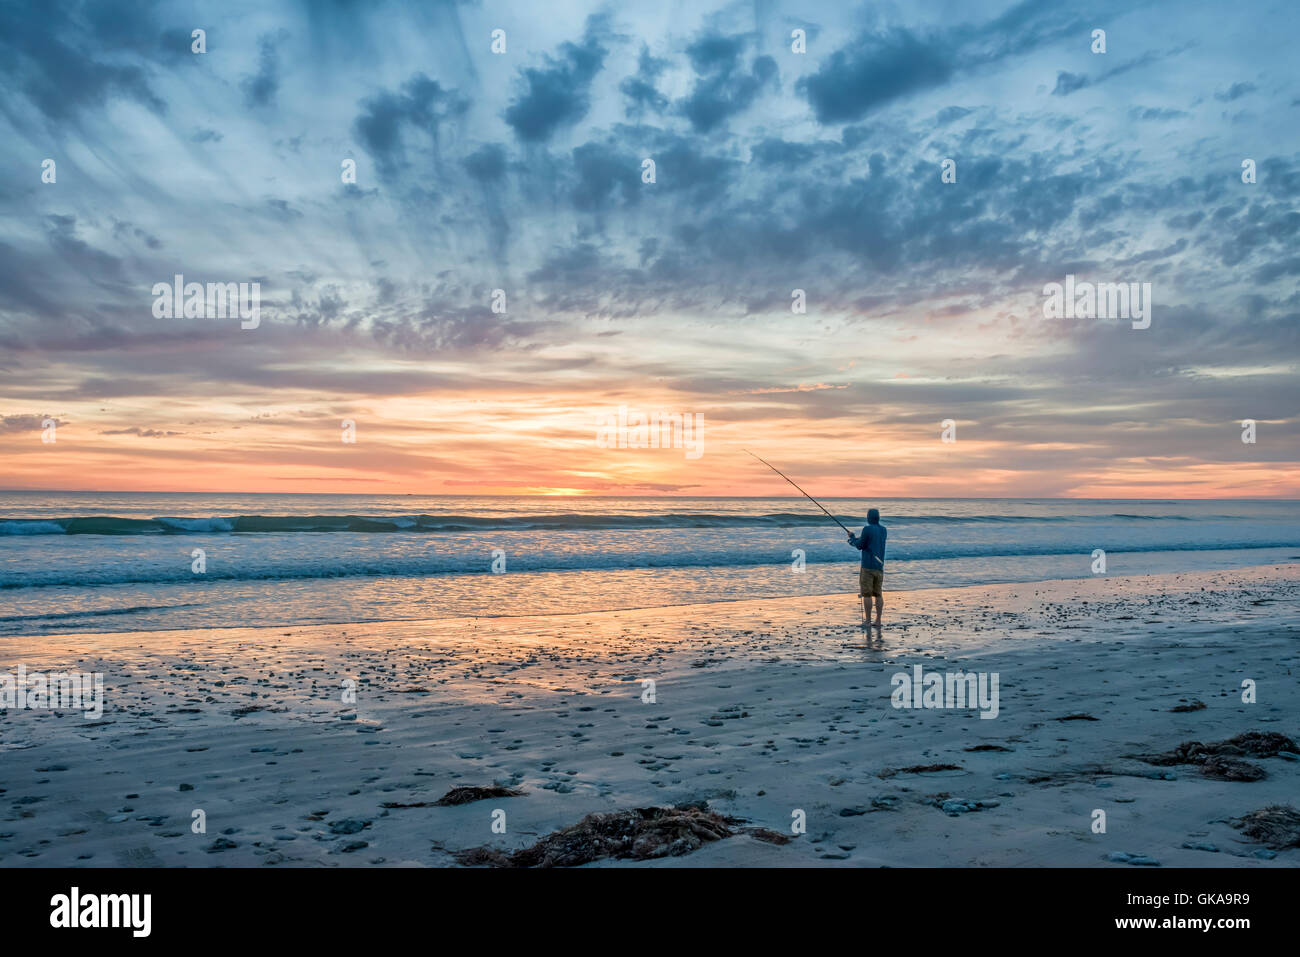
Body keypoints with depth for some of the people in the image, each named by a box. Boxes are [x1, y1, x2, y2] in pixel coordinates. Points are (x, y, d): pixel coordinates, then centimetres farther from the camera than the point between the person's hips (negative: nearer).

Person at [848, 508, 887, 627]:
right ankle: (878, 621, 11)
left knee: (866, 594, -2)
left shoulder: (867, 529, -12)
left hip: (868, 567, -6)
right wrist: (855, 539, 18)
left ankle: (868, 621, -1)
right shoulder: (883, 530, 9)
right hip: (879, 567, 6)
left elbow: (860, 546, -5)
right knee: (878, 594, 9)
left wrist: (852, 537, 11)